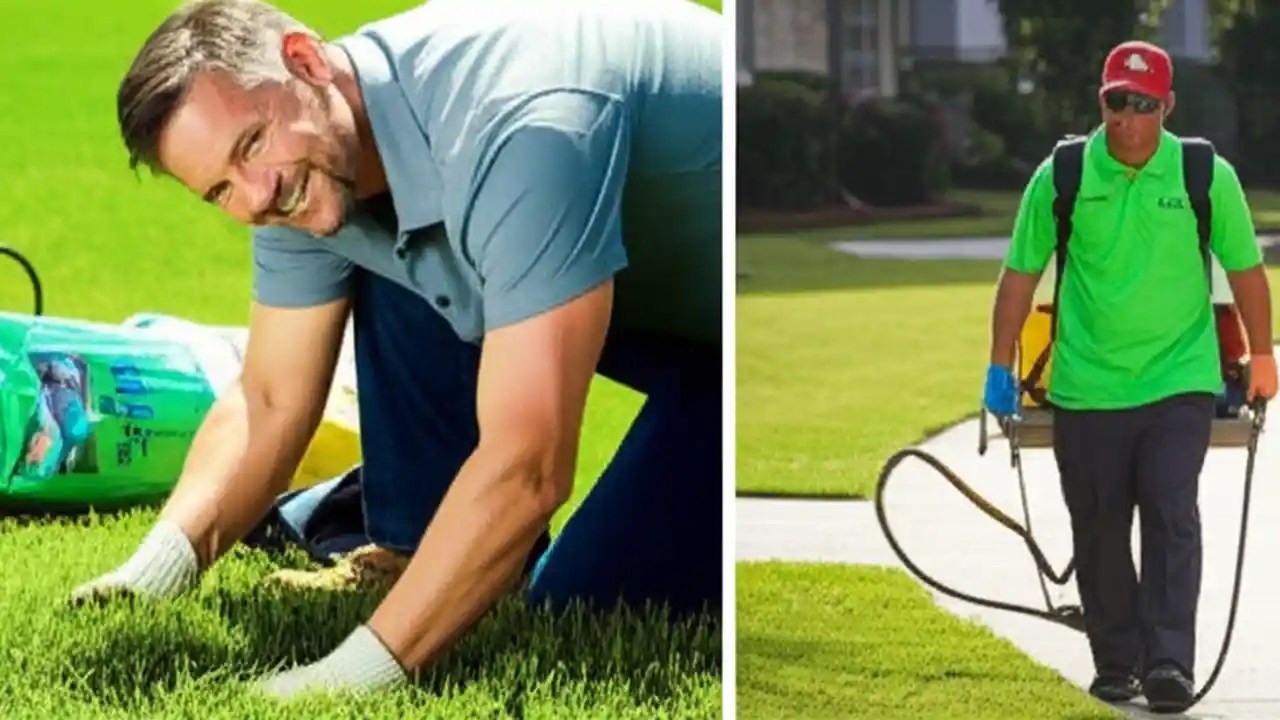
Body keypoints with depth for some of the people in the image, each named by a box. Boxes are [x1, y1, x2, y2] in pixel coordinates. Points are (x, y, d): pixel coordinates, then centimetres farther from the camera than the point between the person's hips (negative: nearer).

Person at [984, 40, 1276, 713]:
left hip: (1179, 381, -1)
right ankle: (1117, 664, 20)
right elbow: (1020, 274, 7)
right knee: (1099, 532, 7)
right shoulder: (1061, 176, -2)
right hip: (1086, 387, 1)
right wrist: (1001, 368, 8)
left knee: (1171, 516, -13)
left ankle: (1170, 662, -13)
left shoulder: (1207, 176, -3)